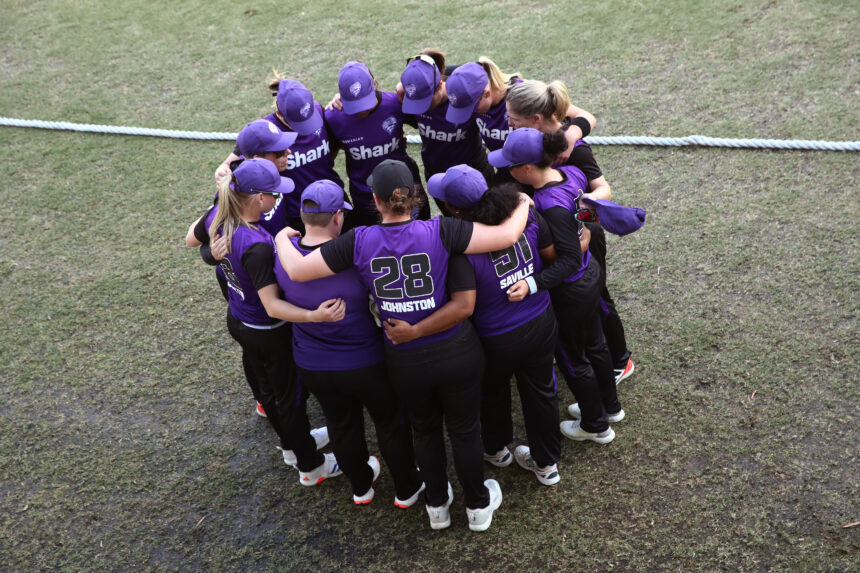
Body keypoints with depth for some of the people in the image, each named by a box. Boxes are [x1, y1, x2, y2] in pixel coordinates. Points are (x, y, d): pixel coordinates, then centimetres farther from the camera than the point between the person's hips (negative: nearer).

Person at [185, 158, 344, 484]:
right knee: (290, 396, 14)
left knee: (268, 388, 28)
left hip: (237, 320, 8)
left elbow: (191, 240, 10)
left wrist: (221, 199, 19)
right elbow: (272, 306, -36)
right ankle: (310, 466, 35)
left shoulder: (218, 218, -13)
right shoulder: (256, 246, -38)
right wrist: (315, 316, -48)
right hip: (268, 333, -8)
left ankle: (292, 444, 53)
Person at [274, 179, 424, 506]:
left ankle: (360, 487, 49)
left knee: (342, 425, 27)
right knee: (390, 423, 21)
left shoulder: (283, 255, -14)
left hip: (311, 366, 4)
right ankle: (406, 489, 40)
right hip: (365, 363, -4)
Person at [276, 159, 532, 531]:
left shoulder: (359, 242, -15)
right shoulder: (439, 231, -19)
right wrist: (523, 205, 2)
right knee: (464, 429, 22)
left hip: (404, 361, 1)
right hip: (456, 353, -1)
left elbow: (297, 270, -10)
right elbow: (506, 235, -19)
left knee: (424, 430, 27)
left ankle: (437, 506, 46)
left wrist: (282, 238, 11)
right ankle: (478, 506, 41)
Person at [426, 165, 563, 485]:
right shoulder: (525, 212, -14)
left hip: (499, 339, -4)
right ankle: (547, 462, 42)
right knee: (541, 390, 23)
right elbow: (552, 255, 0)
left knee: (493, 393, 26)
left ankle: (496, 449, 54)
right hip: (542, 322, 4)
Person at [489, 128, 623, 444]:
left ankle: (595, 426, 39)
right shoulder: (571, 172, -11)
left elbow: (569, 259, -34)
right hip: (591, 272, 9)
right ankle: (610, 407, 52)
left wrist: (532, 284, -42)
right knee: (593, 344, 29)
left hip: (570, 291, -9)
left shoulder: (551, 207, -35)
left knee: (573, 358, 16)